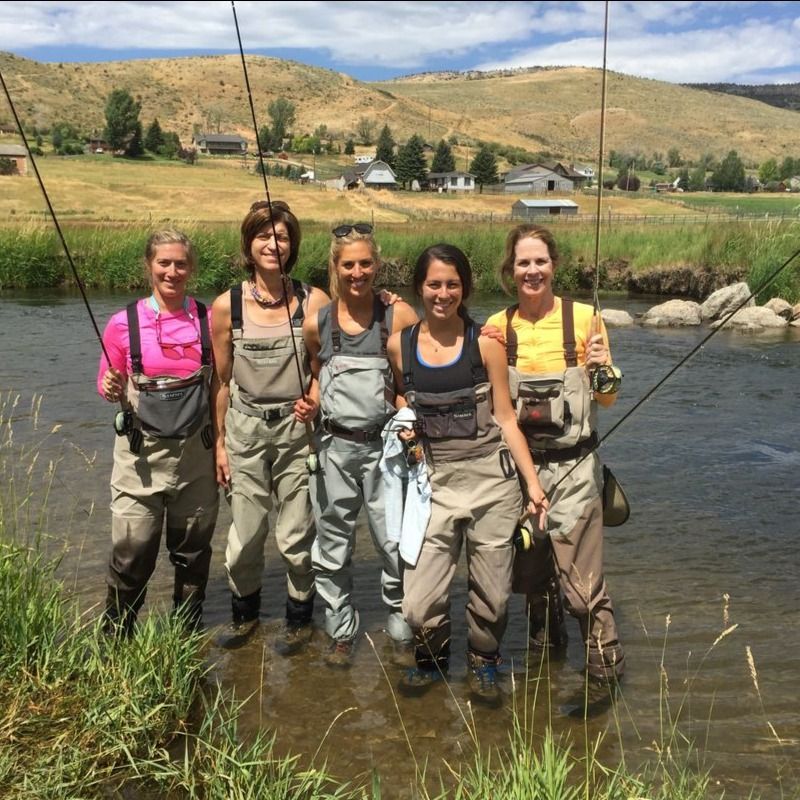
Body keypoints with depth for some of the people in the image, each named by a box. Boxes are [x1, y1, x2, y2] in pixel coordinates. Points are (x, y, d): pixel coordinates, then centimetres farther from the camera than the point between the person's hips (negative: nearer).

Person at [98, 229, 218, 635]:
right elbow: (107, 383, 5)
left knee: (193, 550, 12)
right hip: (141, 452, -2)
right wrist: (112, 389, -18)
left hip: (196, 451, 2)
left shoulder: (208, 319, 1)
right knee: (132, 552, -3)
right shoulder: (124, 323, -3)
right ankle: (115, 639, 17)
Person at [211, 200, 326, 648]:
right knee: (245, 534, 9)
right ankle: (245, 612, 34)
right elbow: (222, 381, 5)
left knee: (296, 536, 4)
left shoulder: (314, 302, -6)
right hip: (245, 429, 1)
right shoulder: (227, 305, -2)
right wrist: (219, 443, 5)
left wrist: (314, 401, -19)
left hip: (297, 429, -1)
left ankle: (300, 616, 28)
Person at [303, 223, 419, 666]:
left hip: (385, 445, -2)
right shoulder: (317, 323, 2)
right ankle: (341, 633, 26)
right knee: (332, 546, 10)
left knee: (395, 542, 1)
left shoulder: (398, 316, -6)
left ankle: (402, 631, 22)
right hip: (334, 446, 3)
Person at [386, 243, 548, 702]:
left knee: (492, 594, 6)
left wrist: (533, 482, -6)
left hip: (492, 478, -1)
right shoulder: (400, 345, 3)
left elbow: (505, 418, -1)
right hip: (436, 481, 1)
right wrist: (405, 424, 1)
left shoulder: (485, 344, -2)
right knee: (419, 605, -4)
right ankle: (434, 658, 29)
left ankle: (484, 663, 36)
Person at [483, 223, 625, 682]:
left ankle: (607, 665, 11)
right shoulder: (496, 327, 2)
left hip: (573, 468, -3)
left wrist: (603, 372, -18)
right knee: (530, 572, 17)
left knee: (581, 576, -7)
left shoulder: (583, 318, -4)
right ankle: (546, 642, 41)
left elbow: (608, 399, 4)